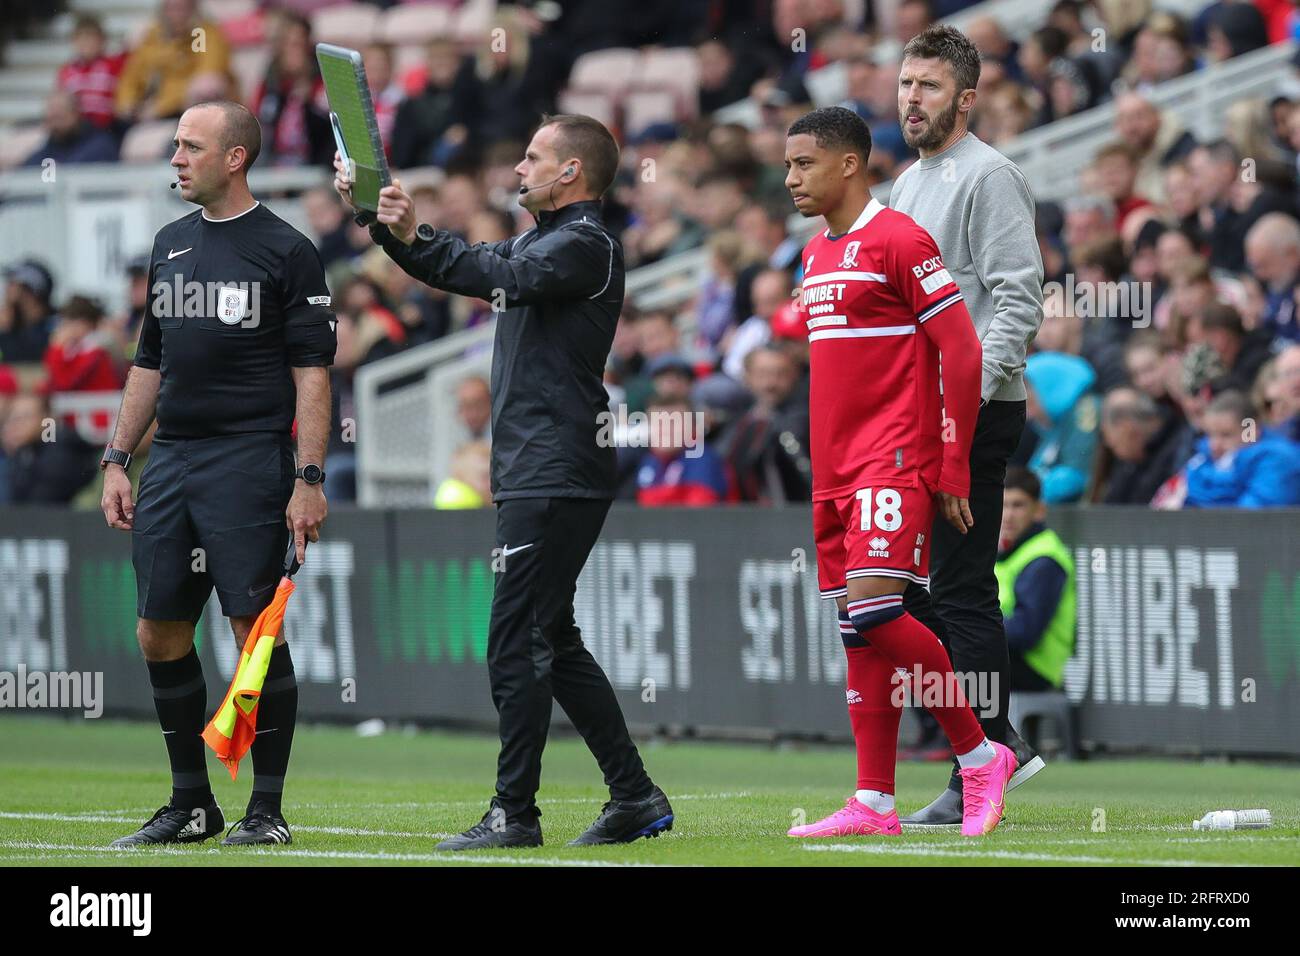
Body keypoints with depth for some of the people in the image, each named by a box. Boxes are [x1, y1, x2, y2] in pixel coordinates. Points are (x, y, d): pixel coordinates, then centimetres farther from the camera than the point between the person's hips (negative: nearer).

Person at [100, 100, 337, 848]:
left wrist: (309, 479, -14)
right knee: (160, 634, 6)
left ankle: (268, 809, -1)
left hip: (249, 463, -7)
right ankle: (191, 805, 16)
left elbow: (312, 372, -7)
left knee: (257, 630, -7)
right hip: (171, 463, 7)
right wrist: (118, 459, 15)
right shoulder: (171, 245, 15)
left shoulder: (286, 250, -4)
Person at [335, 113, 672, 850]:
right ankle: (636, 797, 14)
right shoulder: (541, 240, 21)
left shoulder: (587, 246, -10)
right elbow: (471, 268, 26)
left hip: (556, 477, -10)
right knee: (553, 643, 12)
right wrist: (375, 214, 16)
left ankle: (515, 814, -9)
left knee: (518, 644, -10)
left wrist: (415, 235, -31)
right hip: (536, 476, 10)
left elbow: (505, 279, -25)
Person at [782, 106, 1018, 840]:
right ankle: (875, 804, 5)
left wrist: (953, 469, -12)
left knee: (875, 612, -18)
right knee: (860, 633, 5)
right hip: (837, 469, 9)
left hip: (895, 462, -9)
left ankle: (981, 755, -5)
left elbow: (961, 354, -10)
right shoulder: (817, 255, 17)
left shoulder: (899, 241, -9)